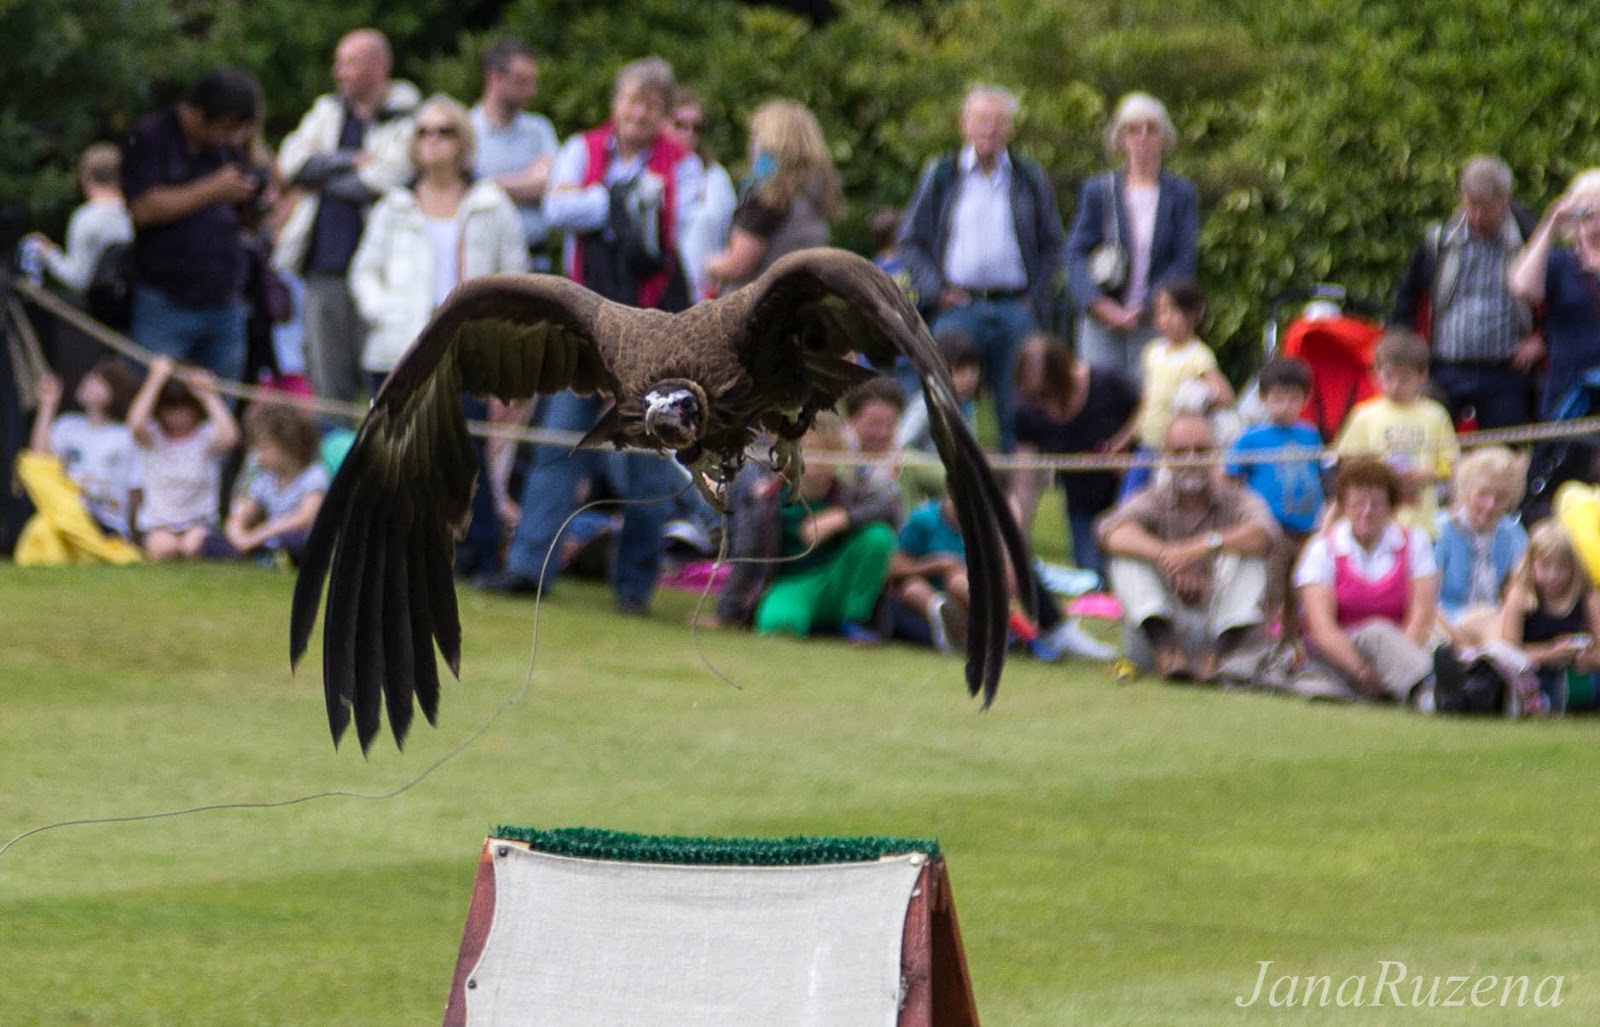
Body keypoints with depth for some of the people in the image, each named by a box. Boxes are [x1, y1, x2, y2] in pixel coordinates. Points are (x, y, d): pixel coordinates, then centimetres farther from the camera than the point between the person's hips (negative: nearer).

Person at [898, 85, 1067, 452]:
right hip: (957, 308, -1)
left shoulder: (1031, 179, 10)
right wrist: (936, 292, -3)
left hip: (1015, 308, 1)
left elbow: (1052, 243, 14)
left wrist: (1036, 297, 2)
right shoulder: (940, 176, 7)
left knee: (1017, 411, 0)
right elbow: (911, 240, 9)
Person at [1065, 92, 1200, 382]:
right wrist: (1100, 305, -15)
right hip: (1101, 323, 1)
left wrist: (1142, 309, -10)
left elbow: (1185, 260, 0)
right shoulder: (1098, 191, 8)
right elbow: (1076, 254, 2)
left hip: (1155, 323, -1)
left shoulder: (1182, 194, 6)